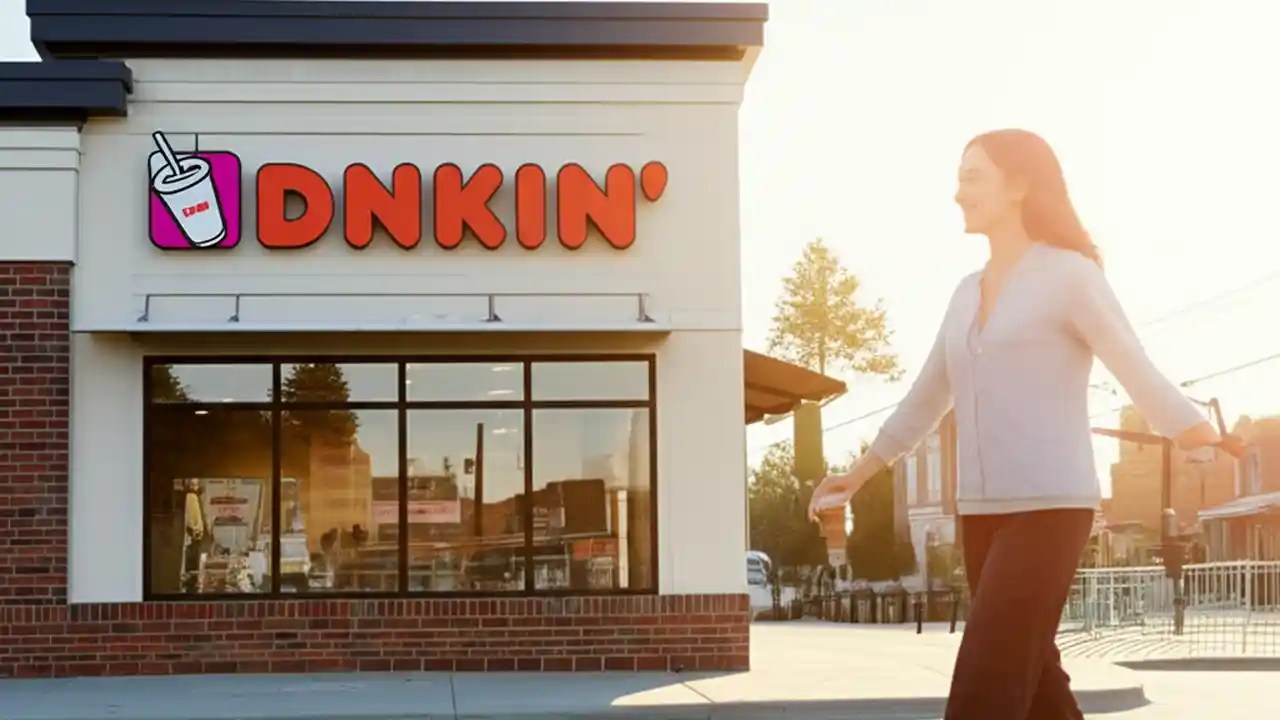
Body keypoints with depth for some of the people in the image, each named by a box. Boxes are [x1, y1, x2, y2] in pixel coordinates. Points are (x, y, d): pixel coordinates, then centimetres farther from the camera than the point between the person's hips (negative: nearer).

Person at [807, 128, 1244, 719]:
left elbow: (1141, 379, -8)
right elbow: (927, 399, 24)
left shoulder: (1070, 275, -4)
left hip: (1049, 508, -7)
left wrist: (1227, 450, -16)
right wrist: (858, 475, 25)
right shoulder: (969, 293, 16)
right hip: (983, 512, 7)